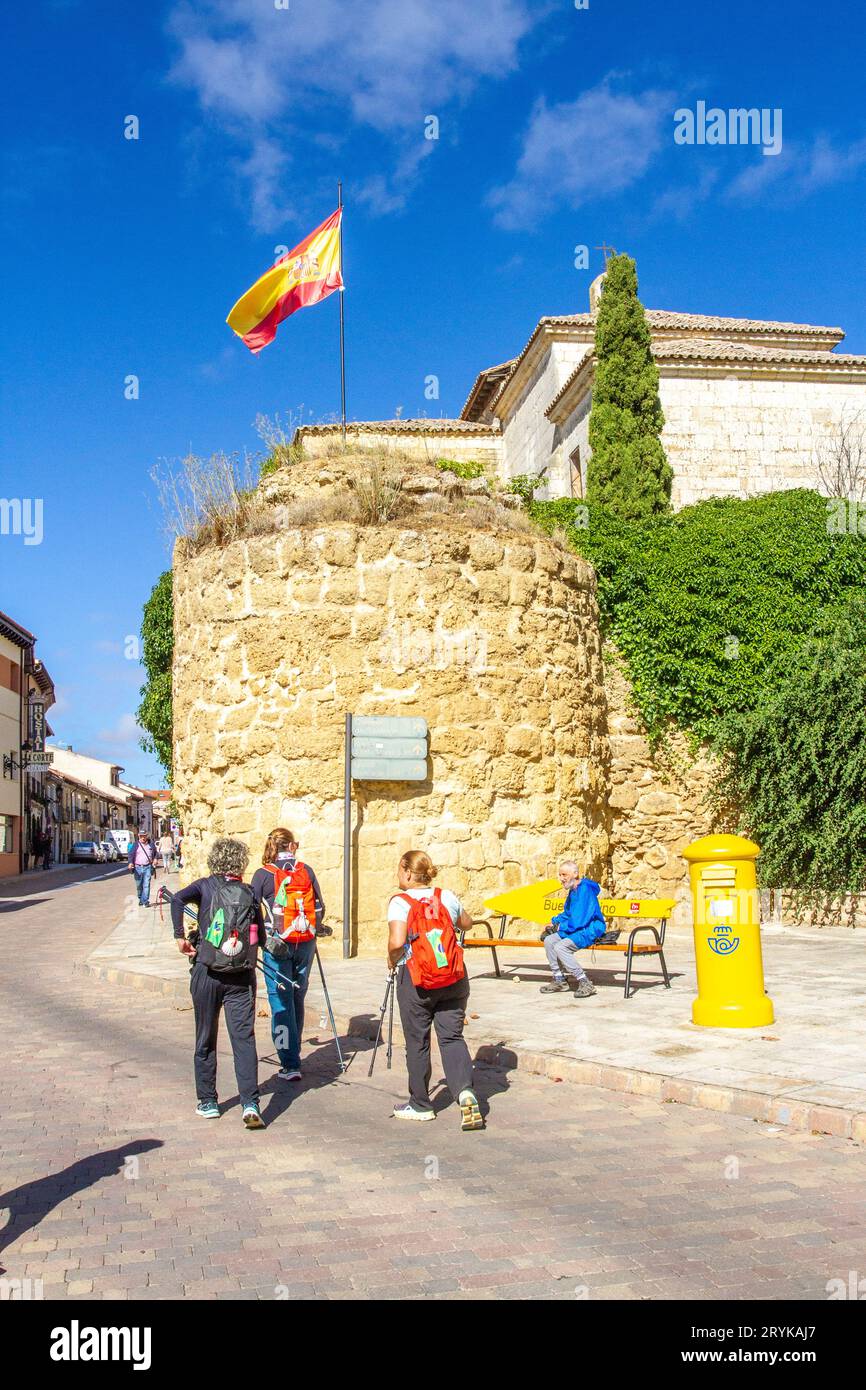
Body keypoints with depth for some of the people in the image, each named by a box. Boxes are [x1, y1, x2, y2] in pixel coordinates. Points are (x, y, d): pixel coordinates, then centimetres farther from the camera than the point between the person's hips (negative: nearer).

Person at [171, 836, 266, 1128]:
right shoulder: (250, 893, 7)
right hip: (242, 976, 1)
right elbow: (261, 938, 6)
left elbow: (178, 899, -17)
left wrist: (180, 937, -9)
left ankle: (208, 1102, 20)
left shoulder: (206, 886, 2)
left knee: (206, 1040, 13)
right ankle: (250, 1104, -10)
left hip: (206, 973, -1)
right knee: (244, 1038, 0)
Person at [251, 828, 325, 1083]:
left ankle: (290, 1064, -4)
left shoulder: (263, 875, -5)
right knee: (298, 997, 17)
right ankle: (293, 1052, 29)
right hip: (305, 943, 3)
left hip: (276, 944, -3)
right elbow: (320, 908, 6)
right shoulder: (306, 871, 2)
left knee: (281, 1001, 0)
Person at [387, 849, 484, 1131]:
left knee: (417, 1042, 10)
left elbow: (397, 942, -21)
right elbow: (467, 923, 21)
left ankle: (420, 1105, 21)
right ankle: (465, 1091, -14)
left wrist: (392, 960, -2)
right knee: (452, 1037, 8)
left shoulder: (400, 902, -10)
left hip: (415, 981, -3)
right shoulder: (447, 897, 4)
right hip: (454, 980, 3)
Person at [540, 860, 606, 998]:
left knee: (560, 947, -26)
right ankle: (559, 980, 3)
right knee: (549, 940, -4)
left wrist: (560, 927, -10)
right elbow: (566, 914, 26)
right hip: (577, 930, 10)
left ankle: (585, 983, -19)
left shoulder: (585, 890, -19)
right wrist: (553, 924, 9)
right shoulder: (573, 890, 13)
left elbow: (580, 920, -23)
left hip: (590, 930, -10)